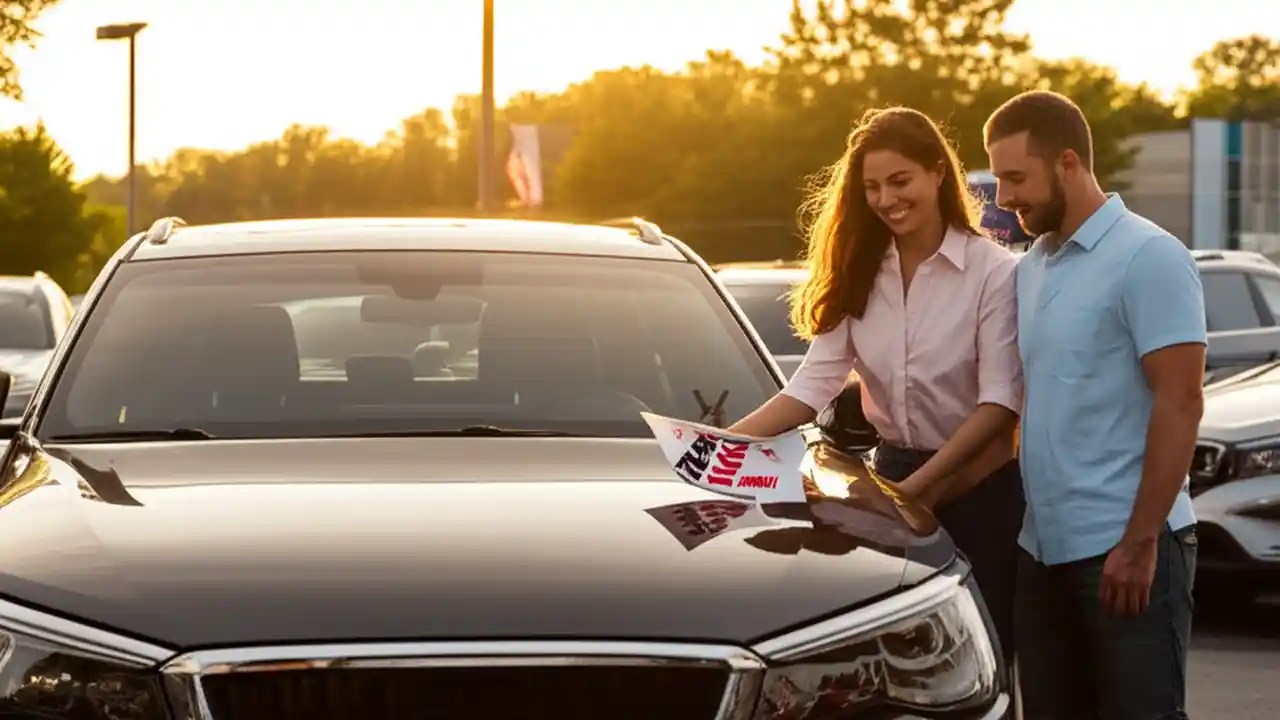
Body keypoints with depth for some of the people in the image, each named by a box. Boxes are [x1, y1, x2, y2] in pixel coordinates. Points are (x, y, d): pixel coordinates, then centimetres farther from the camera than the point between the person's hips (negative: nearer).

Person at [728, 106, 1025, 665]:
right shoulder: (858, 274, 4)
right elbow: (812, 386, -4)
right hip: (892, 475, 4)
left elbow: (999, 400, -15)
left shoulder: (993, 271, -11)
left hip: (979, 488, -4)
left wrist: (921, 483, -23)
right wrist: (725, 442, -18)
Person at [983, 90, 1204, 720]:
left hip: (1124, 549, -8)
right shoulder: (1030, 267, 13)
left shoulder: (1146, 258, -11)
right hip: (1044, 546, 8)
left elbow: (1179, 404, -16)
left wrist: (1141, 541, -20)